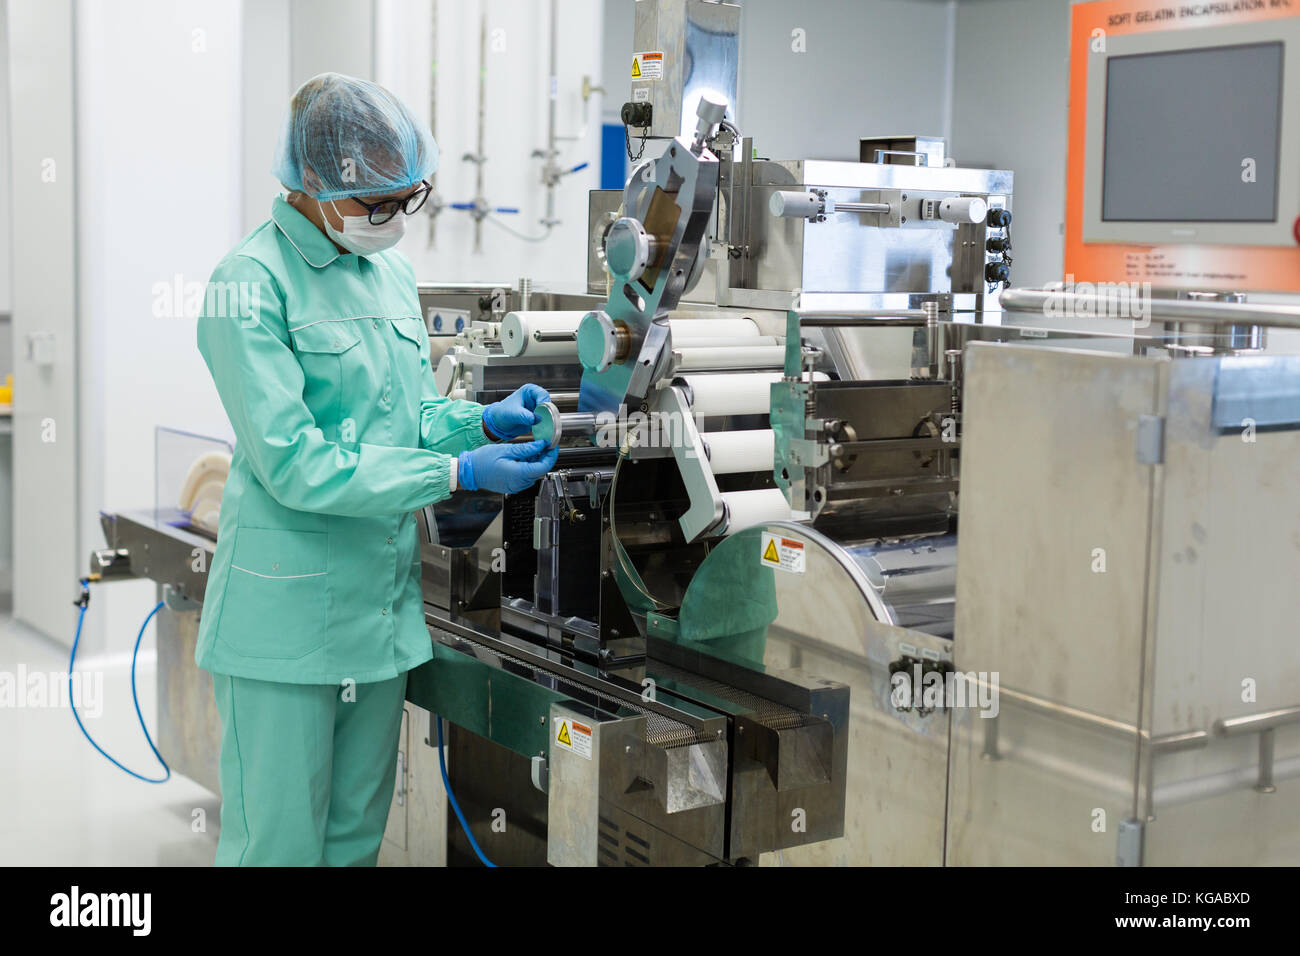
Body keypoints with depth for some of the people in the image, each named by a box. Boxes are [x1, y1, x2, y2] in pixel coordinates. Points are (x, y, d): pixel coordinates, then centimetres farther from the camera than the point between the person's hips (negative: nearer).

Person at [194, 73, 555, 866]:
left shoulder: (392, 272, 10)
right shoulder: (253, 284, -14)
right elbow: (292, 463, -20)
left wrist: (482, 421, -4)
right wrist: (460, 473, -21)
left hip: (384, 608, 8)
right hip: (288, 616, -7)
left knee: (358, 831, 18)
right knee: (279, 840, 1)